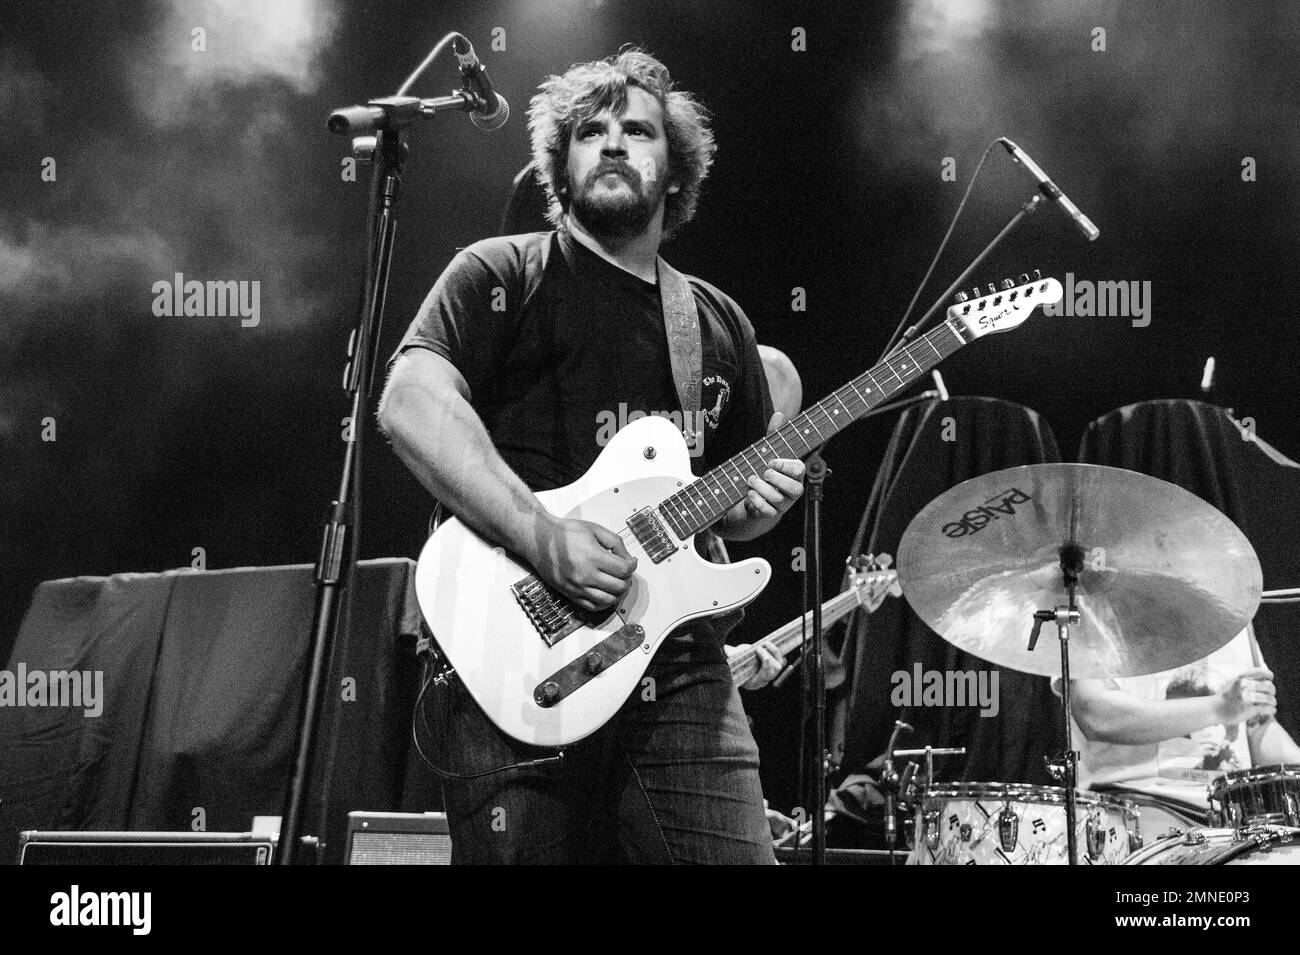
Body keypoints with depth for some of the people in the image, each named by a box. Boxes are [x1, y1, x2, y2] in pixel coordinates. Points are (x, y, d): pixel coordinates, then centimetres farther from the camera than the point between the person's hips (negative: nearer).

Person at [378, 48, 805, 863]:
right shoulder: (504, 276, 3)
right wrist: (544, 539, -21)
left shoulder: (718, 324, 20)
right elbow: (410, 402, -13)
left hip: (680, 669, 4)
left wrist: (758, 497, 3)